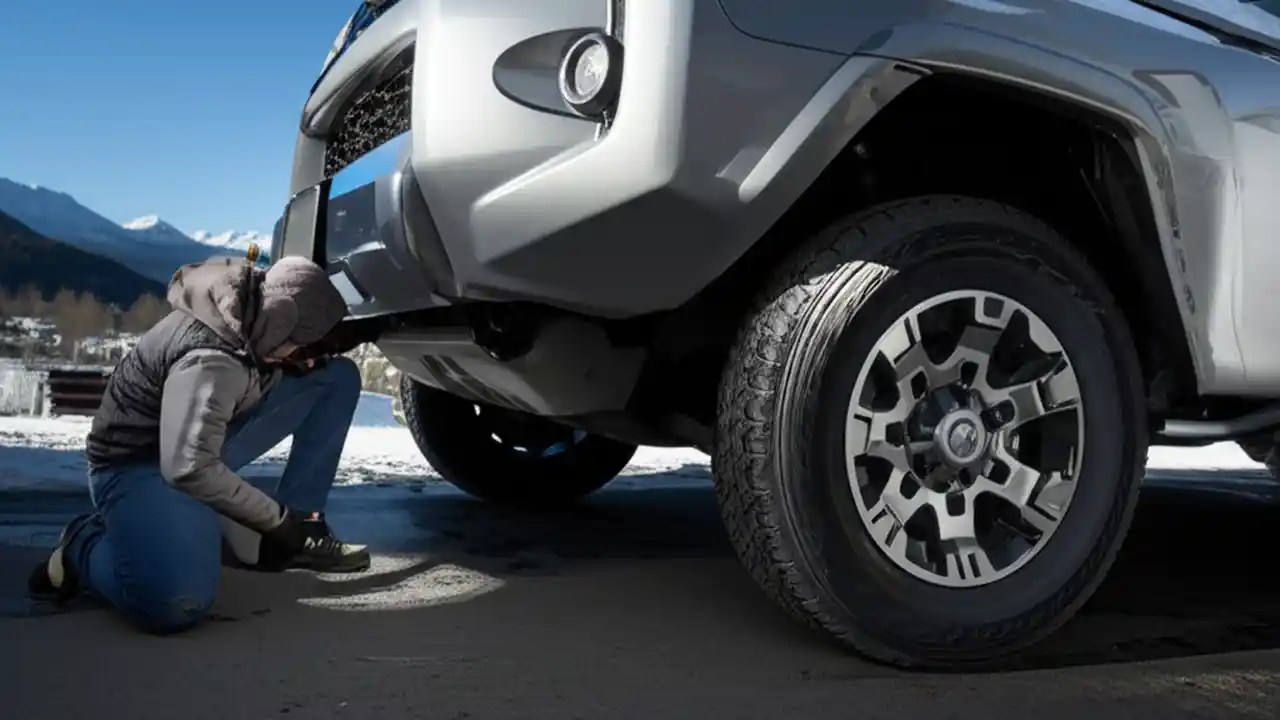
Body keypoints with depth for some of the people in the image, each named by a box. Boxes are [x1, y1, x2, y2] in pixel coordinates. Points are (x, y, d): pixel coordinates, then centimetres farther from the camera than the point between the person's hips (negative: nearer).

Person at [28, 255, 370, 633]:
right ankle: (85, 544, -4)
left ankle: (297, 534, 1)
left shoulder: (255, 307, -7)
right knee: (175, 601, -39)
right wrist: (277, 520, -27)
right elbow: (190, 469, -38)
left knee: (338, 377, 0)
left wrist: (306, 363, -7)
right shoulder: (211, 360, -33)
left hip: (207, 437, 10)